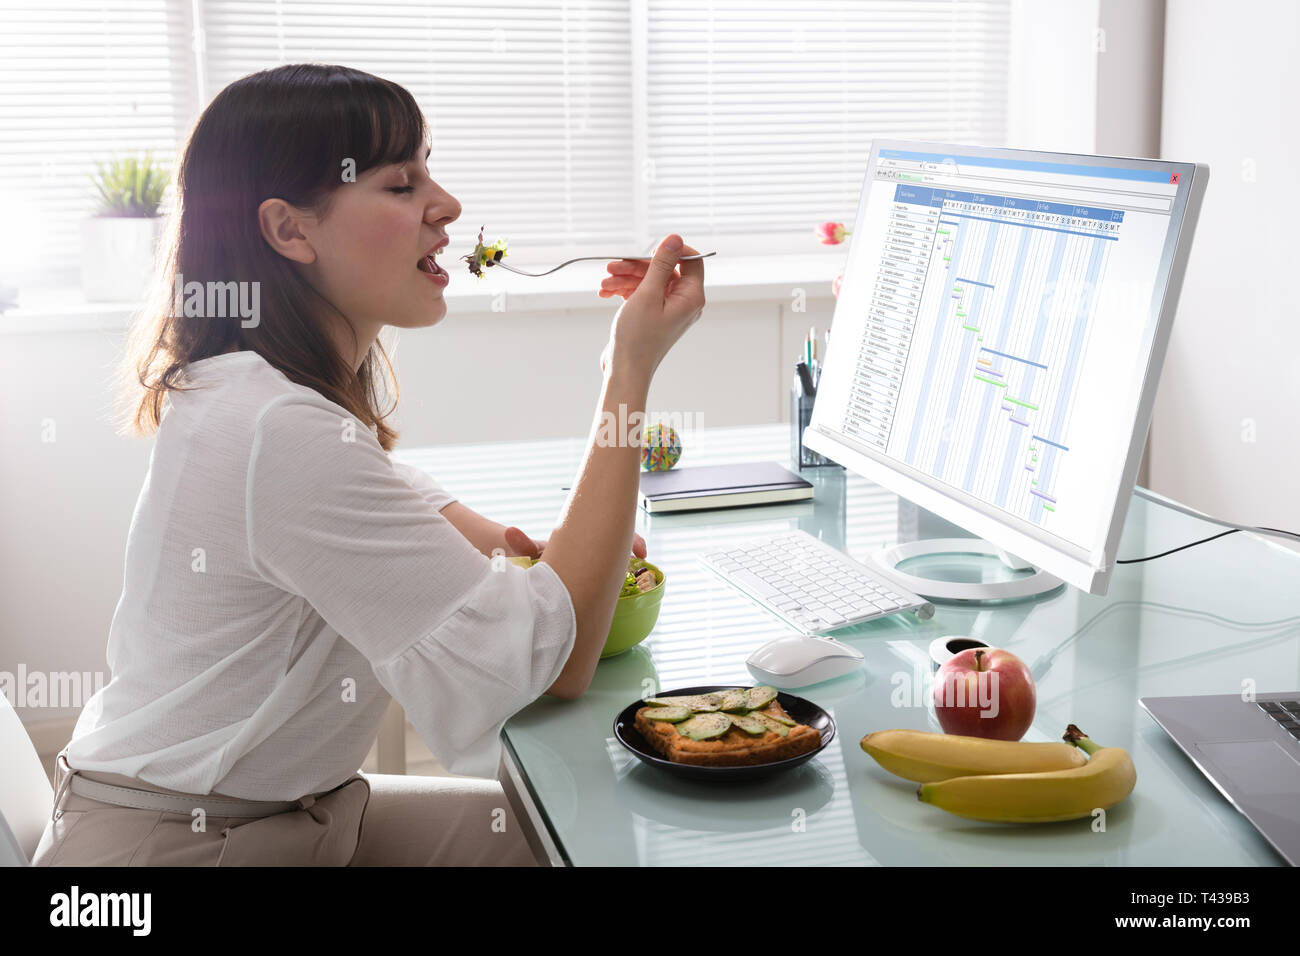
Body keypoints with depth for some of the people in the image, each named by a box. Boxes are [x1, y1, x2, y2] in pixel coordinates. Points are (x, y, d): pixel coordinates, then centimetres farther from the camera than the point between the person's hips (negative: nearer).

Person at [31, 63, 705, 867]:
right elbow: (553, 664, -28)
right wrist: (632, 373, -25)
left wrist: (511, 541, -1)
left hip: (292, 807, 9)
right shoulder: (281, 432, -29)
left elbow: (405, 501, 22)